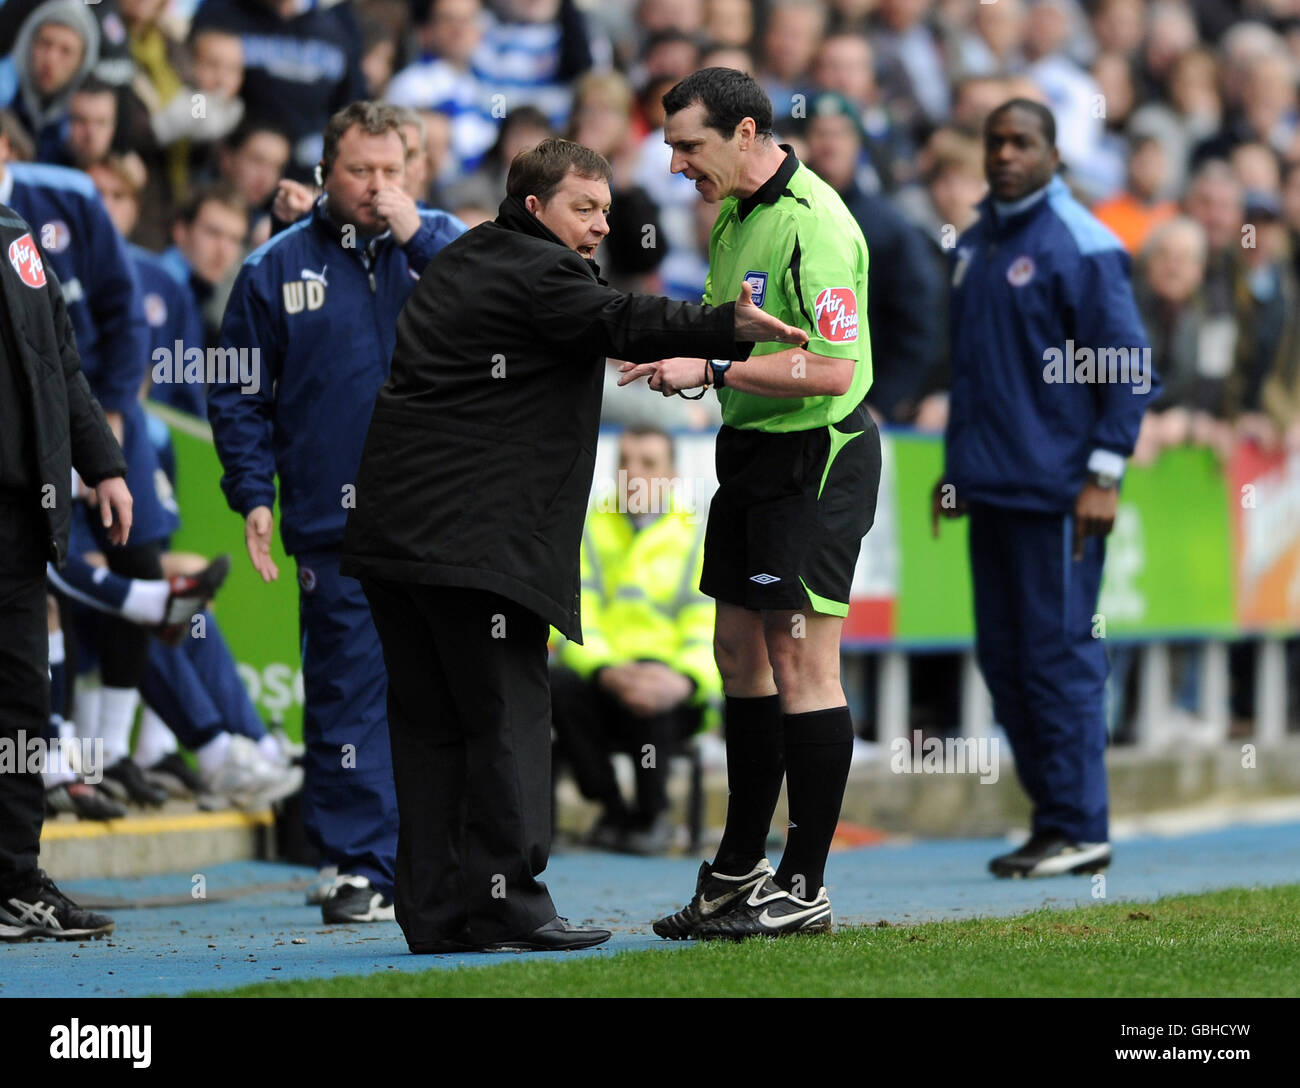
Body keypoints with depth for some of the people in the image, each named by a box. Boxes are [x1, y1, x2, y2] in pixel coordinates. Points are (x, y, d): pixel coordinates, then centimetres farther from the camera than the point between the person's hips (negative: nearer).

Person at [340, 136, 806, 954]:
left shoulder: (461, 263, 23)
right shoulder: (539, 270, -7)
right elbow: (621, 322, -21)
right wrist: (730, 329, -31)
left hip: (394, 532, 9)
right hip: (472, 540, -9)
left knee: (430, 721, 8)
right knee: (507, 715, -6)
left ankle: (435, 913, 8)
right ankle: (506, 904, -8)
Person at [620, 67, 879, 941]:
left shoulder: (811, 223, -19)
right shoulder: (736, 216, 11)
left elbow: (833, 368, -26)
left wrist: (712, 370, -24)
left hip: (816, 454, -10)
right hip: (754, 449, 10)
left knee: (801, 660, -7)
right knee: (742, 650, 13)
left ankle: (806, 890, -3)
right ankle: (739, 871, 22)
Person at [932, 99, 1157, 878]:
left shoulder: (1081, 246, -9)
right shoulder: (976, 245, 15)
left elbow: (1131, 367, -11)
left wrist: (1105, 473, -15)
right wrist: (955, 467, 20)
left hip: (1057, 492, -8)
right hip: (992, 490, 8)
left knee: (1059, 658, -6)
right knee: (1004, 658, 9)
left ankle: (1079, 828, 0)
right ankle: (1054, 818, 16)